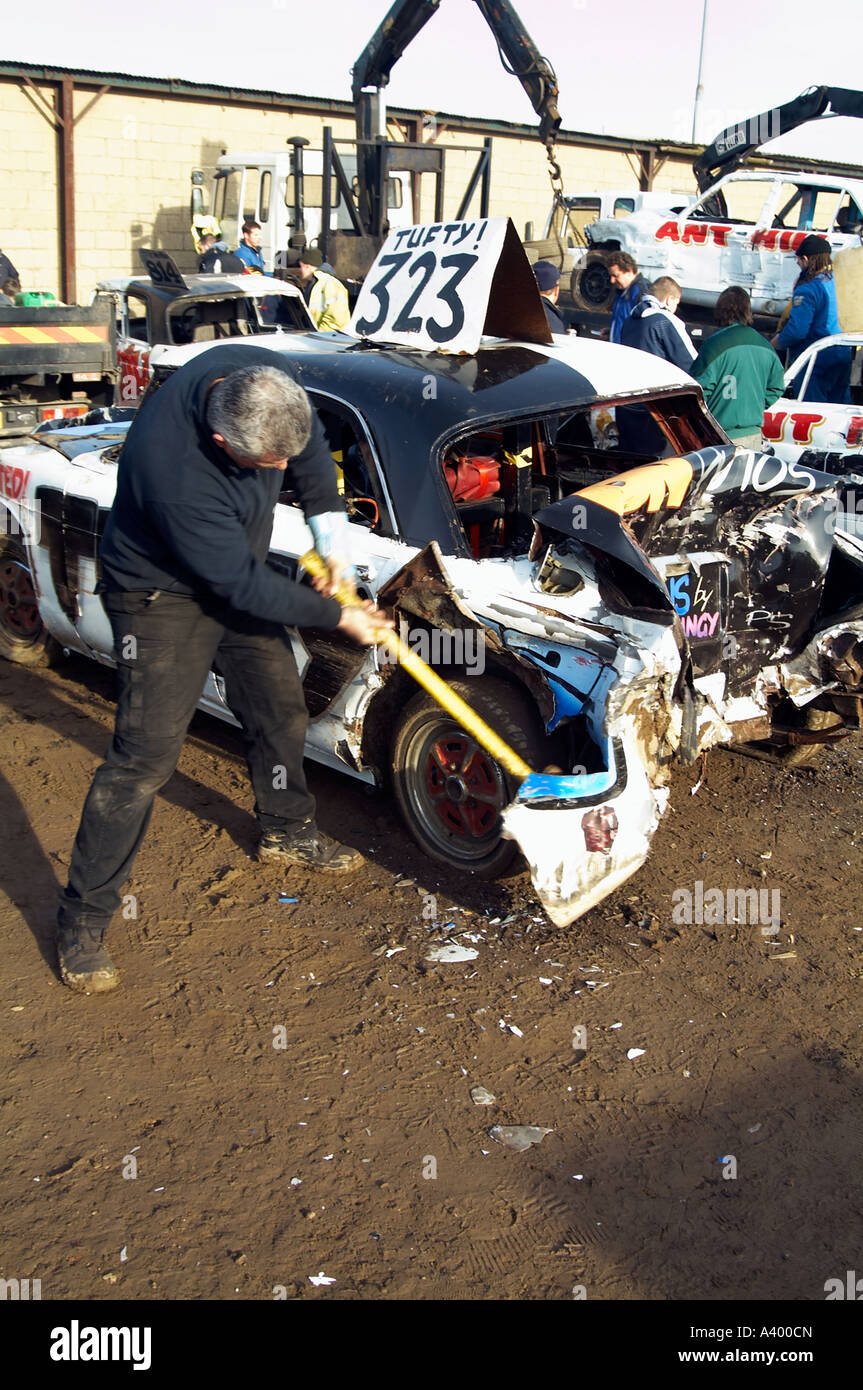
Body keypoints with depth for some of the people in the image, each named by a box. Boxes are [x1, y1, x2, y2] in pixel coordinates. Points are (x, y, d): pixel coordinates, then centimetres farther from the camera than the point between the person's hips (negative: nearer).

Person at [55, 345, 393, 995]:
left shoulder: (265, 380, -20)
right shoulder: (174, 471, -40)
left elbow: (312, 450, 2)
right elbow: (241, 584, -30)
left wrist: (333, 544, -2)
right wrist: (338, 617, -20)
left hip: (236, 570, 8)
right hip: (164, 592, -7)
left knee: (281, 709, 17)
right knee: (146, 753, -10)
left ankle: (287, 828, 43)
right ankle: (83, 918, 3)